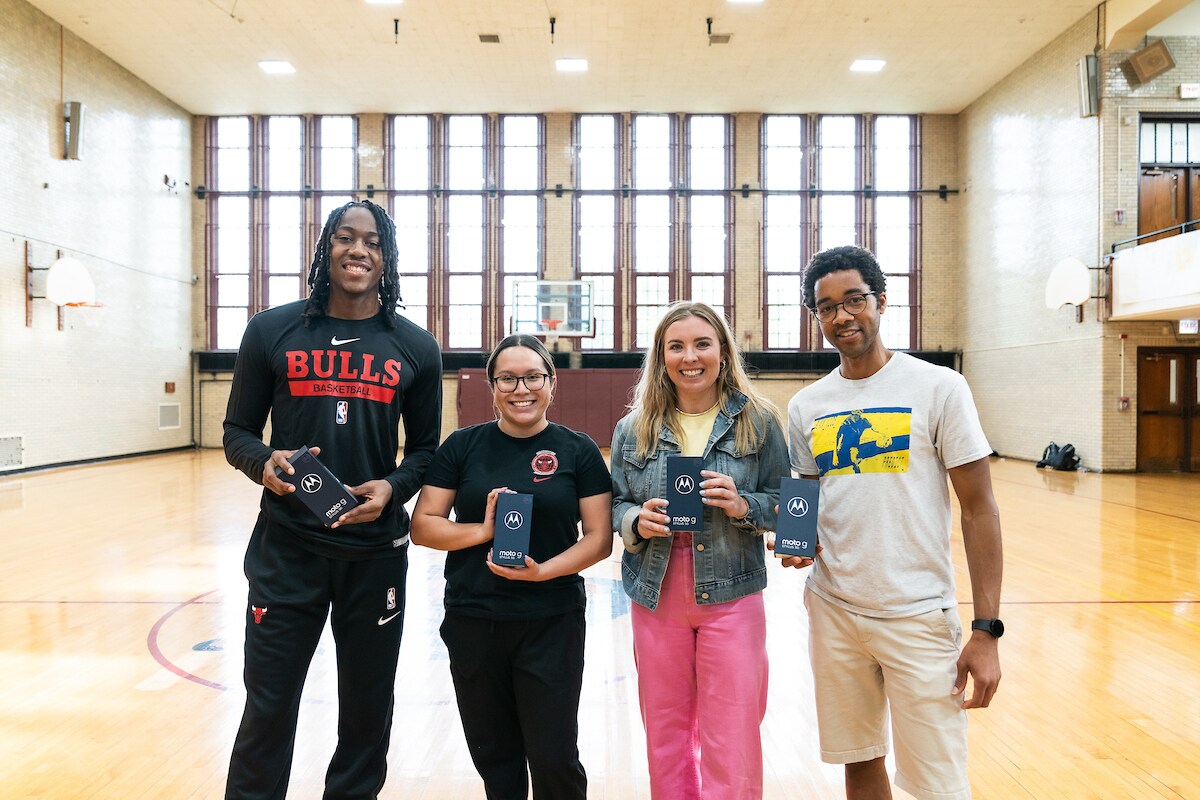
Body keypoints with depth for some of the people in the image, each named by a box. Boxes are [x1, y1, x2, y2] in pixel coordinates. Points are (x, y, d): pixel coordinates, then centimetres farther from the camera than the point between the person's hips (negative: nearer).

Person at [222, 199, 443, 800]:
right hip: (286, 546, -1)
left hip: (376, 550, 1)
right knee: (268, 706, 9)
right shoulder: (272, 331, 1)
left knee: (367, 706, 15)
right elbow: (237, 431, 5)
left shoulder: (415, 348, 3)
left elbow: (426, 447, 7)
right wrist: (265, 463, -16)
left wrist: (393, 486, -13)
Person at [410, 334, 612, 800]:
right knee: (494, 759, 15)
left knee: (554, 758, 5)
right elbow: (422, 526, 0)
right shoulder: (463, 446, 2)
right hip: (473, 623, 2)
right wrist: (483, 531, -16)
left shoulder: (578, 451, -1)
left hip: (552, 625, -2)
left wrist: (543, 571, -17)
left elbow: (600, 538, -3)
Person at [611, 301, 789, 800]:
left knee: (732, 742, 4)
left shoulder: (758, 421, -1)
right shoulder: (634, 429, 3)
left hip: (731, 597, -2)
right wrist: (637, 521, -14)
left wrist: (743, 505, -18)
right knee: (665, 736, 15)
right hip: (656, 598, 2)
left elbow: (785, 503, 1)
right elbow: (615, 506, 7)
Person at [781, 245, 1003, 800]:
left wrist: (987, 630, -11)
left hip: (918, 615, -3)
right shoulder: (805, 406, 5)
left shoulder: (938, 387, -7)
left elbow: (979, 509, -7)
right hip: (833, 611, 4)